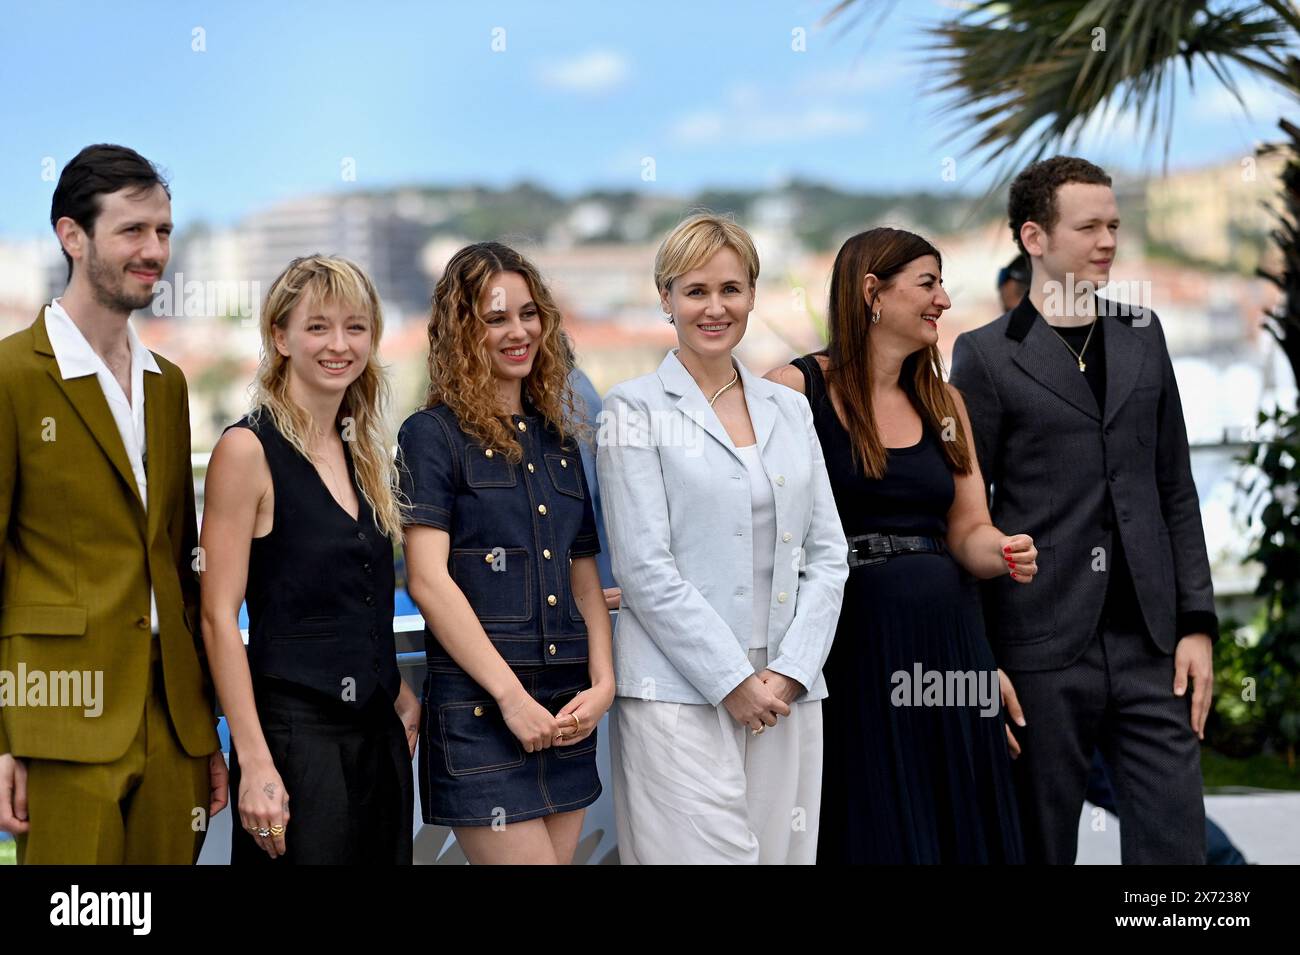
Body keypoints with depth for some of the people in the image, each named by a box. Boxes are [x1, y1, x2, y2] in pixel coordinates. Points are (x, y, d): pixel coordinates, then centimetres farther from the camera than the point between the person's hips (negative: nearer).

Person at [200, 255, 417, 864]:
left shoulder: (363, 452, 11)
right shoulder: (249, 449, -9)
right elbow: (219, 617, -13)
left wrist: (402, 696, 8)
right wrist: (254, 762, -18)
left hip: (380, 733, 7)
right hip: (295, 731, -7)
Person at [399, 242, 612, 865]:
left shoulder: (558, 439, 16)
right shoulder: (434, 434, -3)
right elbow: (428, 581, -12)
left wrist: (602, 683, 1)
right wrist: (511, 696, -15)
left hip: (563, 715, 6)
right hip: (479, 709, -6)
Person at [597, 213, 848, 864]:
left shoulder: (789, 409, 14)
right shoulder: (635, 409, -1)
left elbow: (827, 554, 11)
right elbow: (645, 568, -8)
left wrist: (788, 671, -3)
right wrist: (733, 681, -12)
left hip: (789, 692, 5)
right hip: (681, 695, -5)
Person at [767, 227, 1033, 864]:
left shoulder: (944, 403, 13)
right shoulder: (795, 389, -4)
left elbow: (968, 532, 12)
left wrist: (1005, 554, -9)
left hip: (947, 644, 5)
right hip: (849, 648, -5)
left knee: (959, 832, 8)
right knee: (865, 835, 1)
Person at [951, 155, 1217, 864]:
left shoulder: (1142, 335, 13)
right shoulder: (986, 357, -2)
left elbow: (1175, 489, 14)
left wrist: (1197, 622, 6)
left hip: (1151, 647, 4)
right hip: (1042, 653, -4)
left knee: (1175, 842, 2)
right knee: (1041, 845, 6)